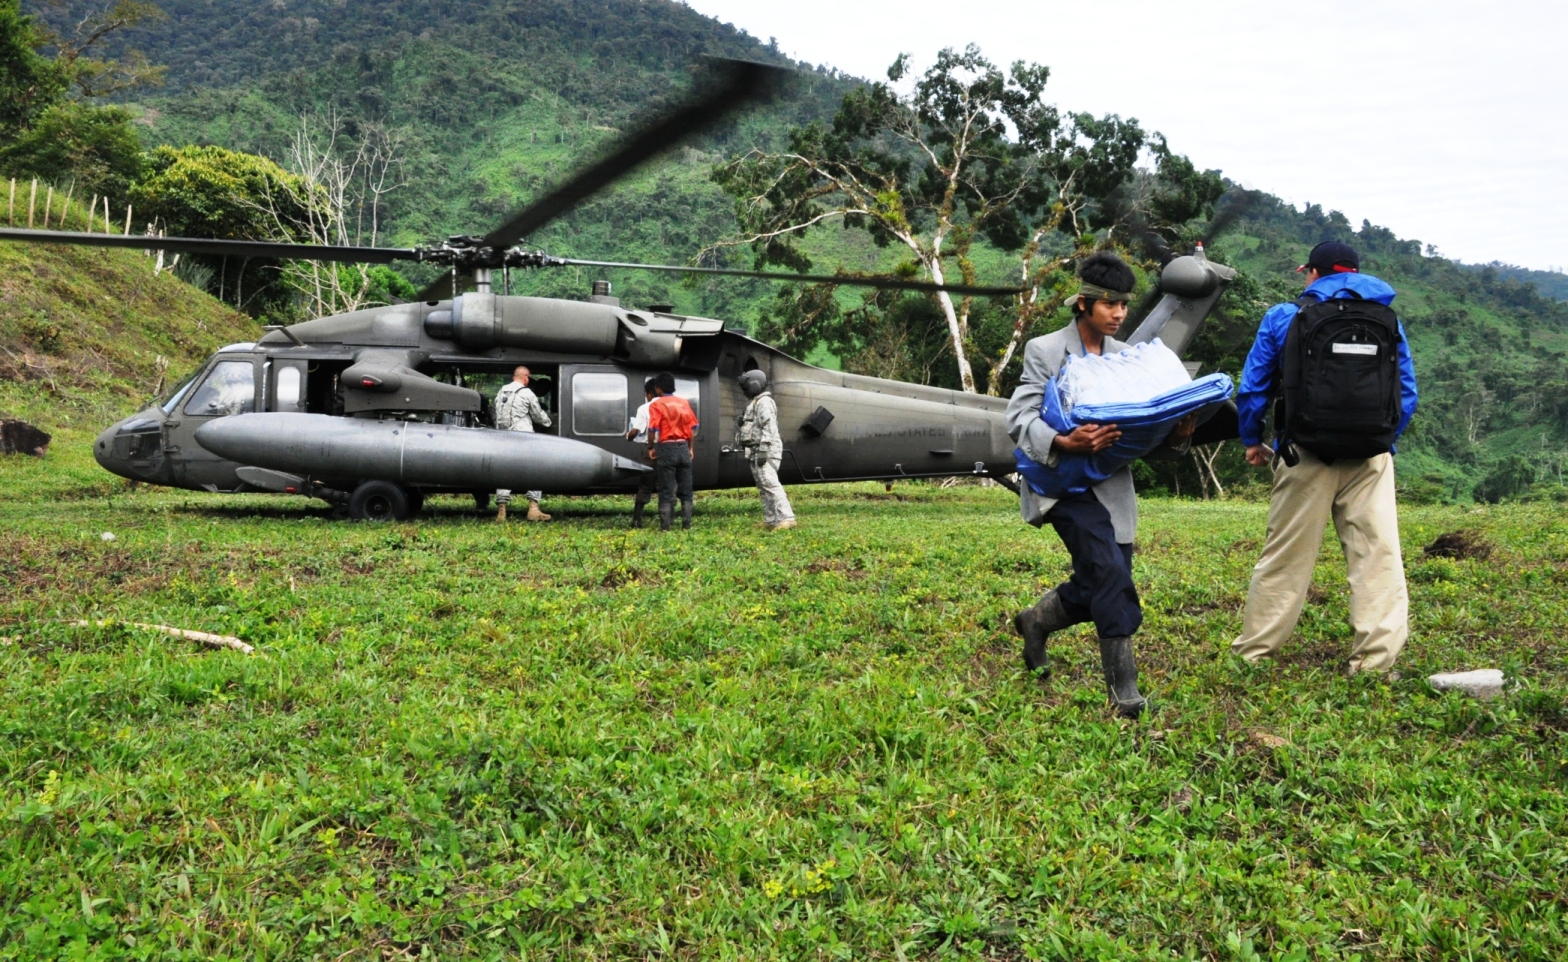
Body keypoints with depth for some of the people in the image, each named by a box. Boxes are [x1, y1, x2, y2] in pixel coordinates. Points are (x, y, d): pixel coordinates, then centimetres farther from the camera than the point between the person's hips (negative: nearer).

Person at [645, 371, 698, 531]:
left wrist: (650, 448, -2)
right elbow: (693, 427, 8)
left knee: (666, 491, 0)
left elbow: (653, 429, -14)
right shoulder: (684, 402, 9)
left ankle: (665, 526, 0)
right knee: (686, 490, 9)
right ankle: (686, 524, 9)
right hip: (683, 447, 4)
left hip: (666, 448, -4)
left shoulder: (657, 405, -5)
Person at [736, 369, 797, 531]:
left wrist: (763, 451, -26)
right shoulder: (756, 402, 21)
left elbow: (769, 428, -21)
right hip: (757, 452, 11)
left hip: (765, 452, -11)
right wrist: (757, 451, 16)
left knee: (770, 484, -16)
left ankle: (786, 518, -21)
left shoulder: (764, 402, -11)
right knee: (764, 487, 11)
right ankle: (771, 520, 14)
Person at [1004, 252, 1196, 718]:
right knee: (1109, 569, -22)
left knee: (1100, 586, 6)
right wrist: (1064, 443, -29)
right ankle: (1122, 684, -12)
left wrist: (1176, 434, -12)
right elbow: (1019, 418, -11)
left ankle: (1035, 620, 36)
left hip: (1111, 483, 6)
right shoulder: (1044, 350, -3)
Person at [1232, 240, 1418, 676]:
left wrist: (1252, 441, 17)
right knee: (1378, 555, 4)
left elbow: (1253, 388, 3)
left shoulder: (1284, 317, 2)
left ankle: (1253, 653, 12)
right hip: (1372, 461, 1)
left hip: (1307, 457, -1)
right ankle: (1374, 661, 1)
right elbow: (1408, 396, 12)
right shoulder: (1389, 321, 11)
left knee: (1284, 557, 5)